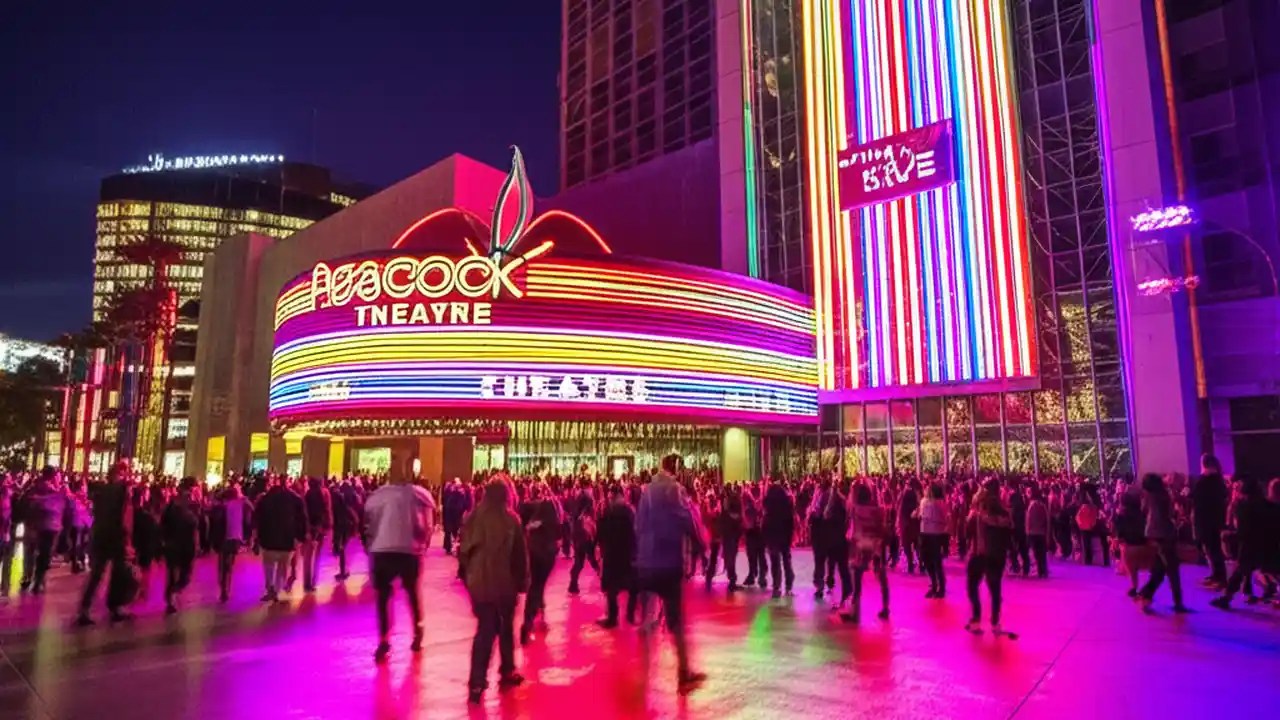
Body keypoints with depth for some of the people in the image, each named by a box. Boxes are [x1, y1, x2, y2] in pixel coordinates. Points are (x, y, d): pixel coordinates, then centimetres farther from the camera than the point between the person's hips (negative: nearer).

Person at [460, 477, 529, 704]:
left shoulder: (473, 516, -2)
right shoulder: (510, 519, -12)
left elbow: (464, 549, 3)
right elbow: (520, 554, -10)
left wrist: (468, 575, 13)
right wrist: (523, 581, 1)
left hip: (479, 582, 3)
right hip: (504, 582, -2)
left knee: (485, 630, 9)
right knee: (506, 627, 18)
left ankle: (477, 683, 0)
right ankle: (507, 672, 30)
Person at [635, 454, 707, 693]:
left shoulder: (647, 490, 7)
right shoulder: (675, 490, -12)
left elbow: (639, 525, 11)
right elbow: (688, 523, -14)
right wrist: (702, 545, 1)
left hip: (645, 562, 6)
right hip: (668, 563, -6)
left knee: (646, 619, 16)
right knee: (676, 621, 6)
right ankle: (684, 674, 14)